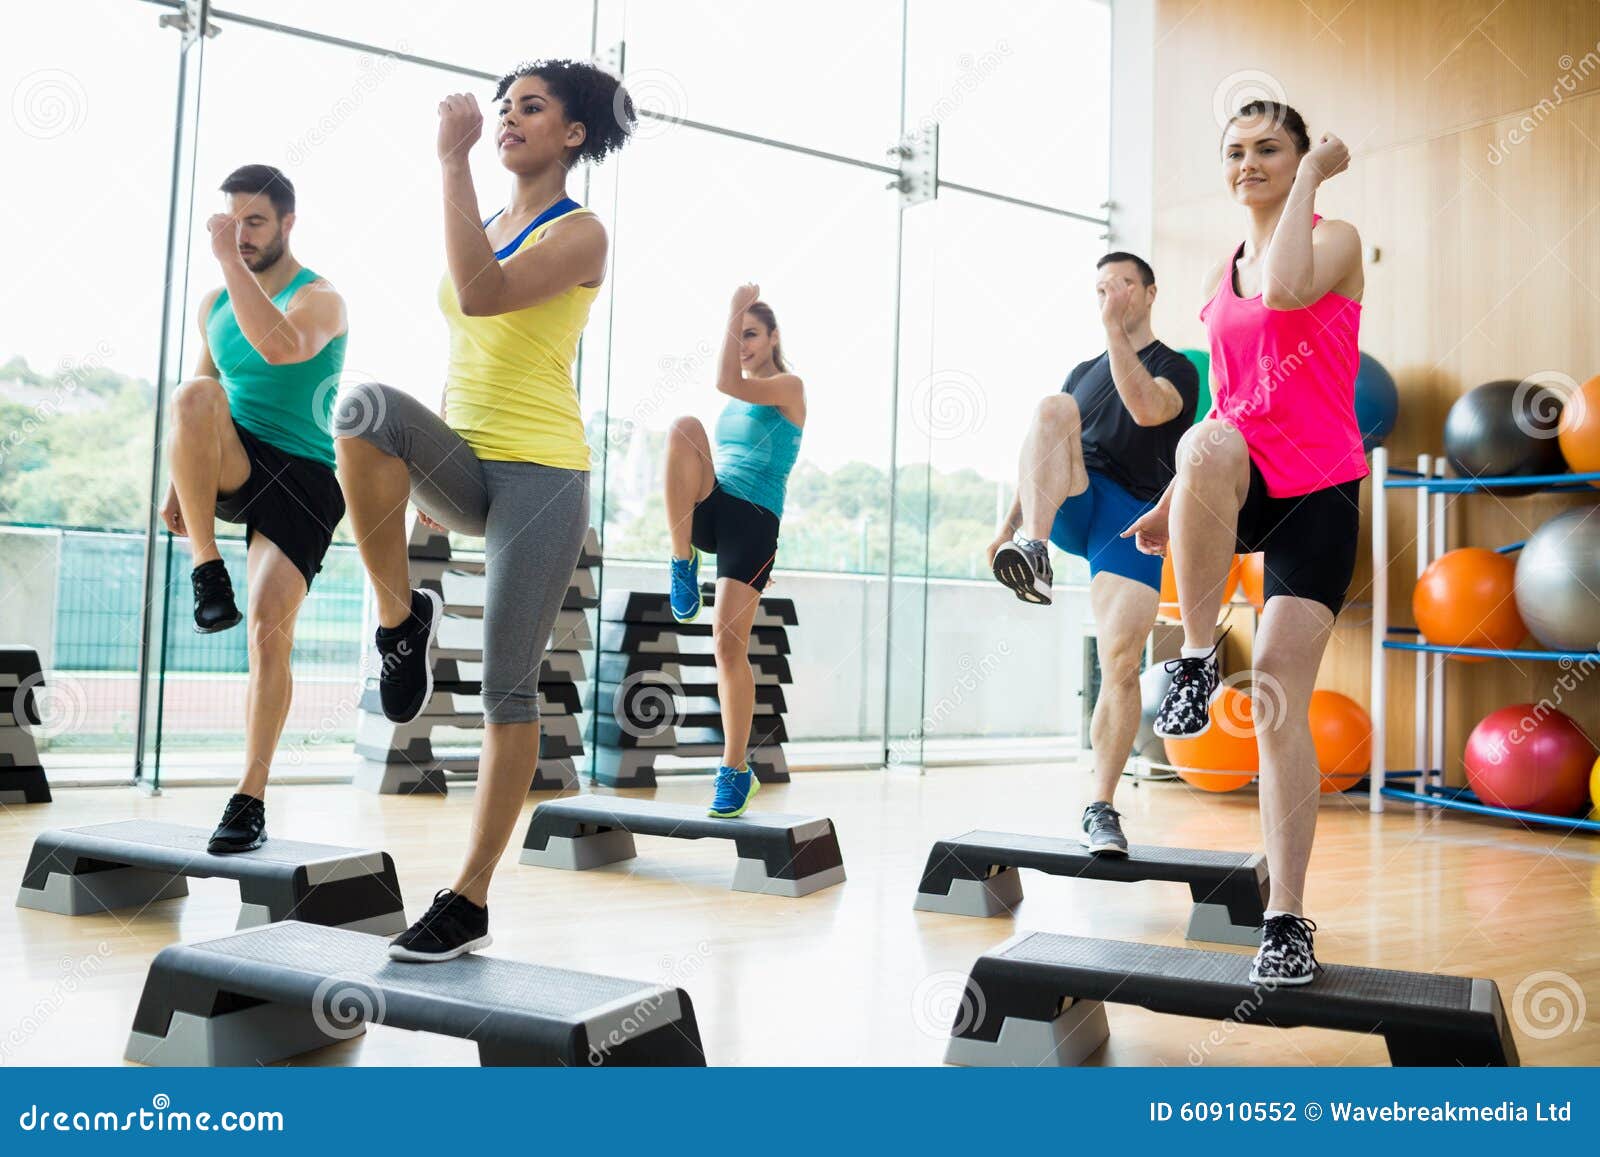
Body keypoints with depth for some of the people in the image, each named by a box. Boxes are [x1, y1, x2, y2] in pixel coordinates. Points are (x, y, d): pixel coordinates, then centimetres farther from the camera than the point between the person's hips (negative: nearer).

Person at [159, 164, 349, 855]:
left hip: (302, 481, -4)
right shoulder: (214, 303, 13)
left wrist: (233, 262, -27)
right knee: (194, 397, -30)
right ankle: (207, 570, -22)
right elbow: (201, 405, 21)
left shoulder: (320, 300, -6)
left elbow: (281, 346, -30)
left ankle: (250, 801, -4)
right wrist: (180, 484, 14)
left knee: (270, 629, -13)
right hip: (232, 471, 4)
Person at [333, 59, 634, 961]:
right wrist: (428, 474, 21)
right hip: (466, 466, 6)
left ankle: (471, 903, 8)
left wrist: (453, 160, -18)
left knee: (508, 687, -3)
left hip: (541, 473, -6)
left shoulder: (581, 233, -5)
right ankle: (402, 619, -12)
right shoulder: (490, 226, 17)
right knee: (368, 405, -29)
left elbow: (481, 296, -23)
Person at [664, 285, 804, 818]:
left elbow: (726, 381, -15)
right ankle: (683, 562, -20)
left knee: (729, 640, -12)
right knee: (684, 427, -26)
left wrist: (738, 309, -8)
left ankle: (736, 770, 2)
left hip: (754, 522, -5)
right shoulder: (736, 399, 23)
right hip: (710, 508, 5)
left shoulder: (789, 386, 2)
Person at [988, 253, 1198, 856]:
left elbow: (1148, 409, -15)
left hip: (1131, 517, -3)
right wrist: (1010, 525, 14)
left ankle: (1101, 809, -4)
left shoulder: (1176, 368, 10)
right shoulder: (1083, 372, 26)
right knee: (1052, 409, -26)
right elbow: (1046, 453, 24)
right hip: (1068, 505, 3)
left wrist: (1115, 330, -15)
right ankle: (1033, 553, -45)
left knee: (1120, 662, -16)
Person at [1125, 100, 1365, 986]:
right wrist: (1177, 504, 17)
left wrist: (1310, 179, -11)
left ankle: (1288, 920, -2)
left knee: (1279, 696, -12)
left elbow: (1285, 290, -24)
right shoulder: (1218, 278, 17)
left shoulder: (1335, 240, 1)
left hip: (1317, 493, -3)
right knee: (1208, 446, -37)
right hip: (1238, 494, 3)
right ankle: (1196, 661, -25)